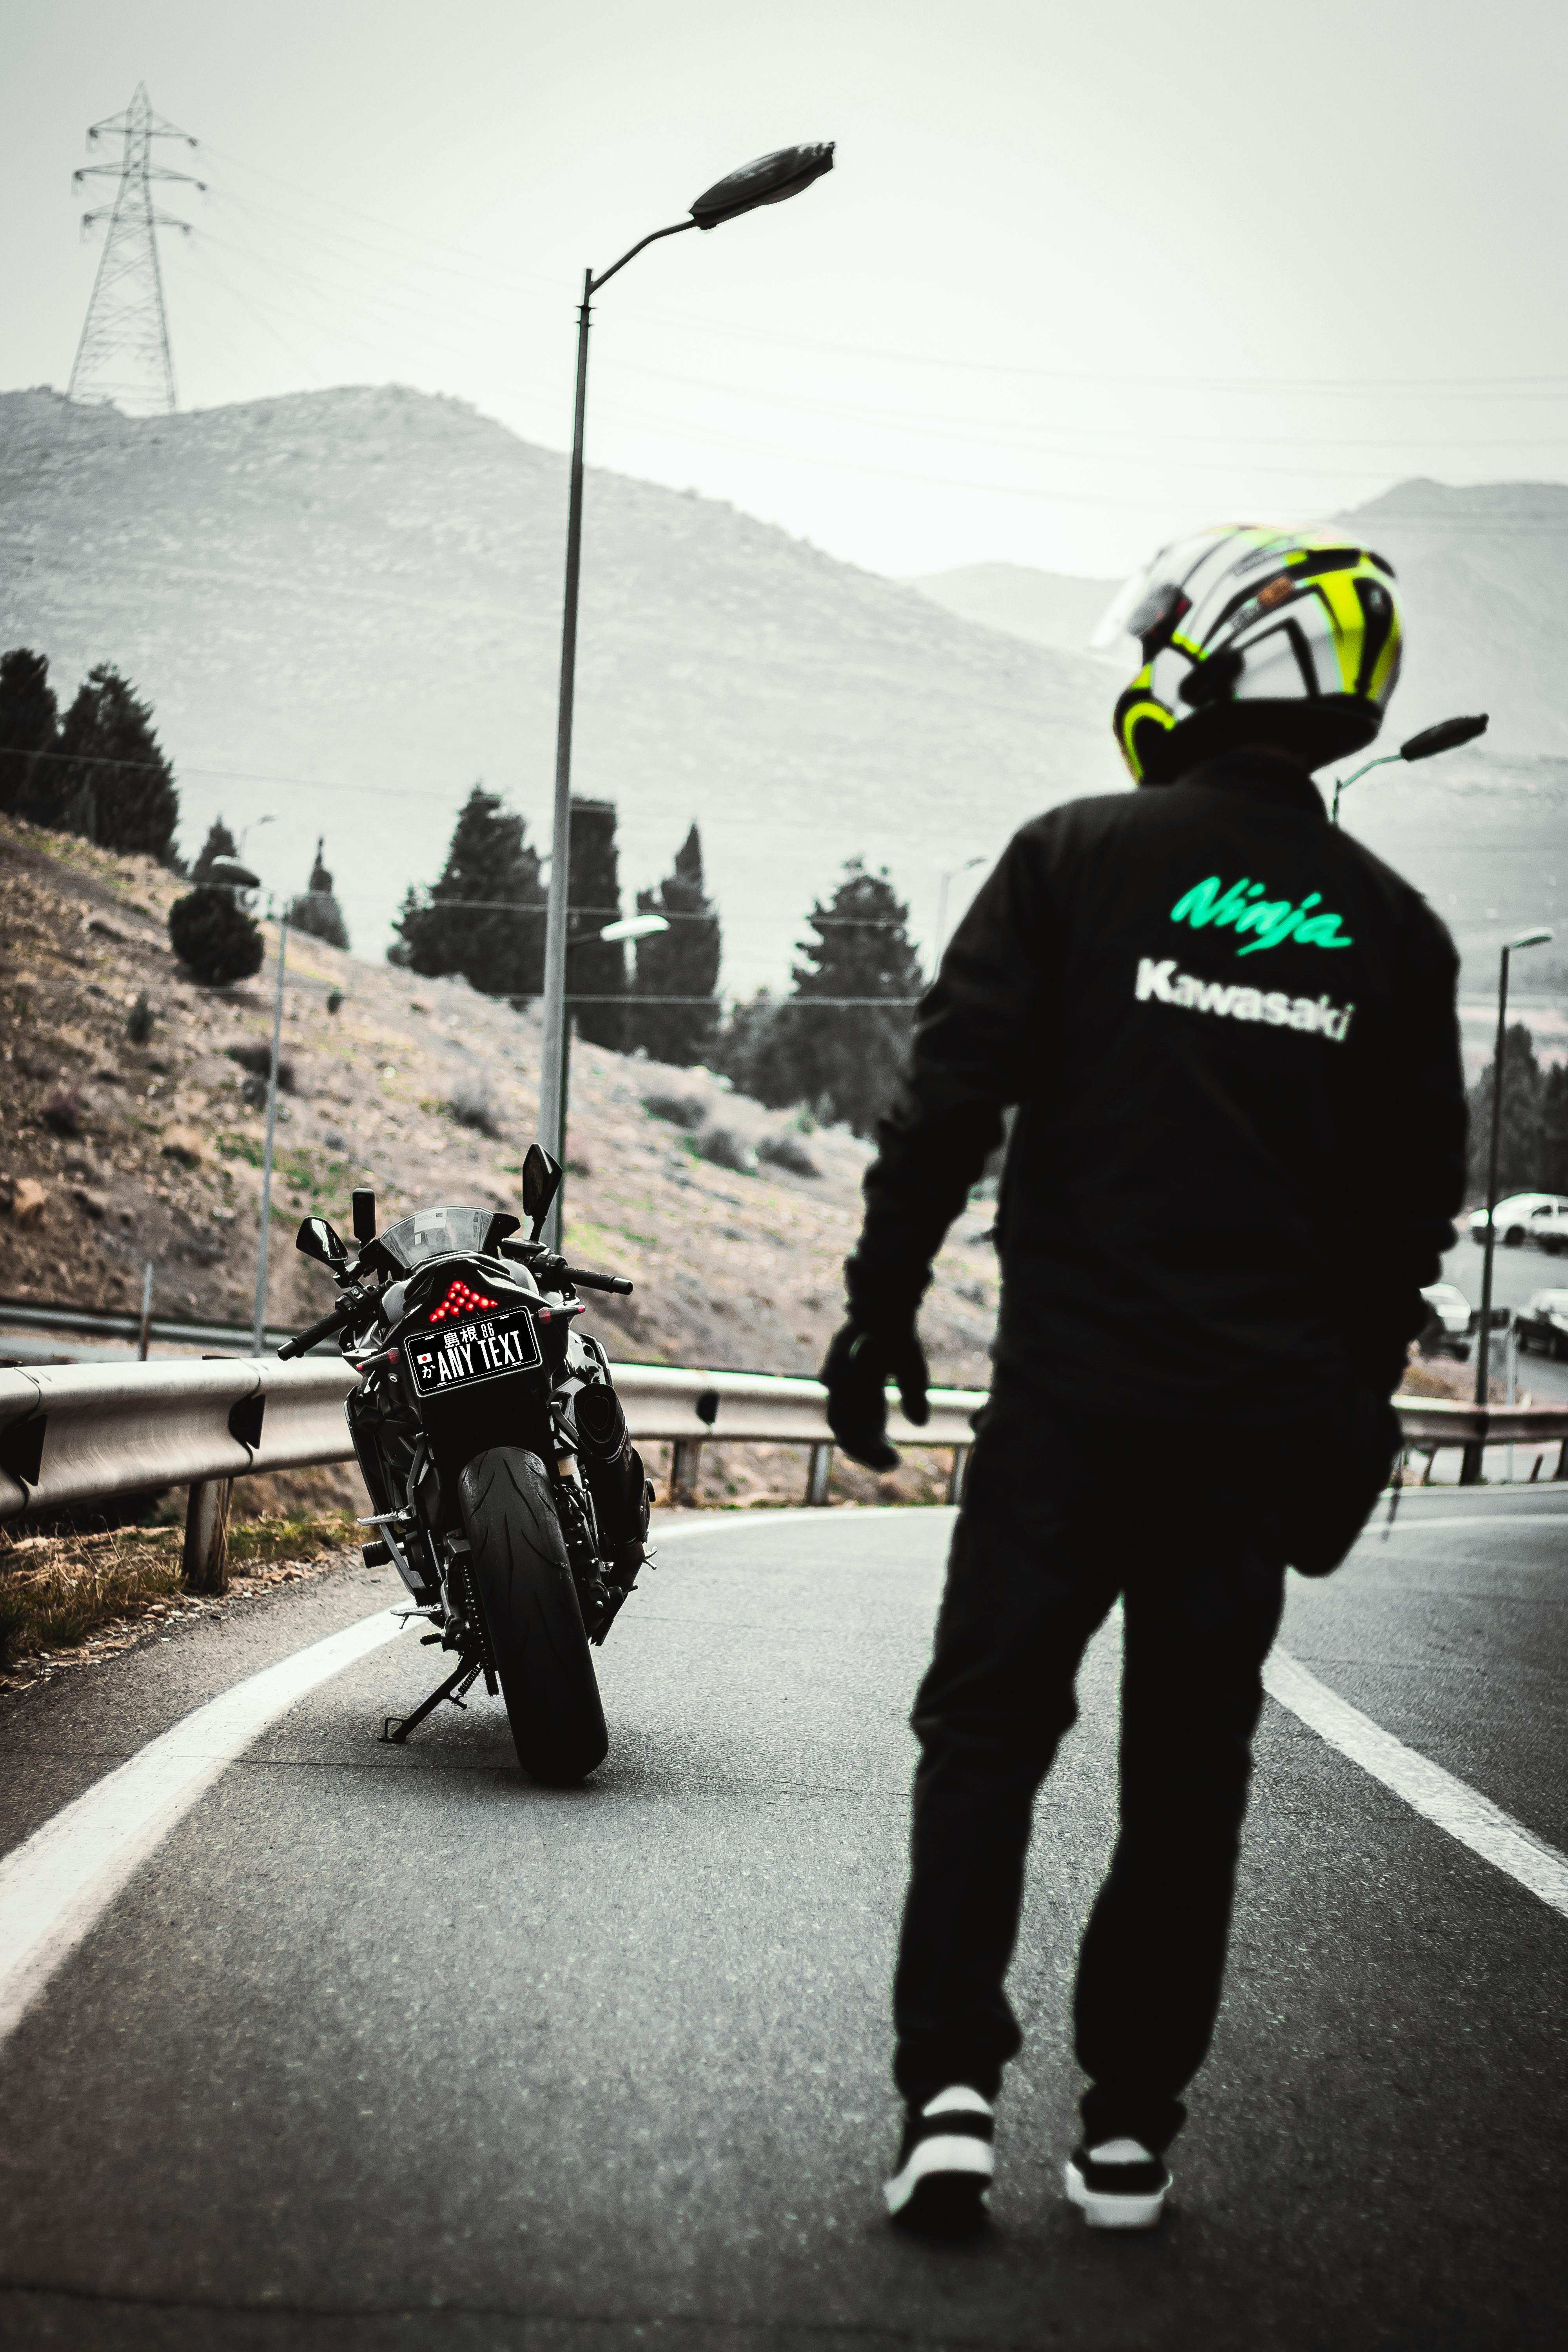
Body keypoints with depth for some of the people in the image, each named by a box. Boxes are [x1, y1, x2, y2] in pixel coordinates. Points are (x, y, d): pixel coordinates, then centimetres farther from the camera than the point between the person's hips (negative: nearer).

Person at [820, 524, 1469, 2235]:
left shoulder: (1079, 858, -4)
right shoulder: (1391, 930, 6)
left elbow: (949, 1101, -7)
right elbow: (1415, 1199, 9)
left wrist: (882, 1306, -1)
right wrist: (1349, 1403, 17)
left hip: (1073, 1385, -2)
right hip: (1269, 1411, 3)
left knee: (987, 1726, 6)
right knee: (1190, 1756, 10)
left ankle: (951, 2086, -5)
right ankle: (1131, 2126, 13)